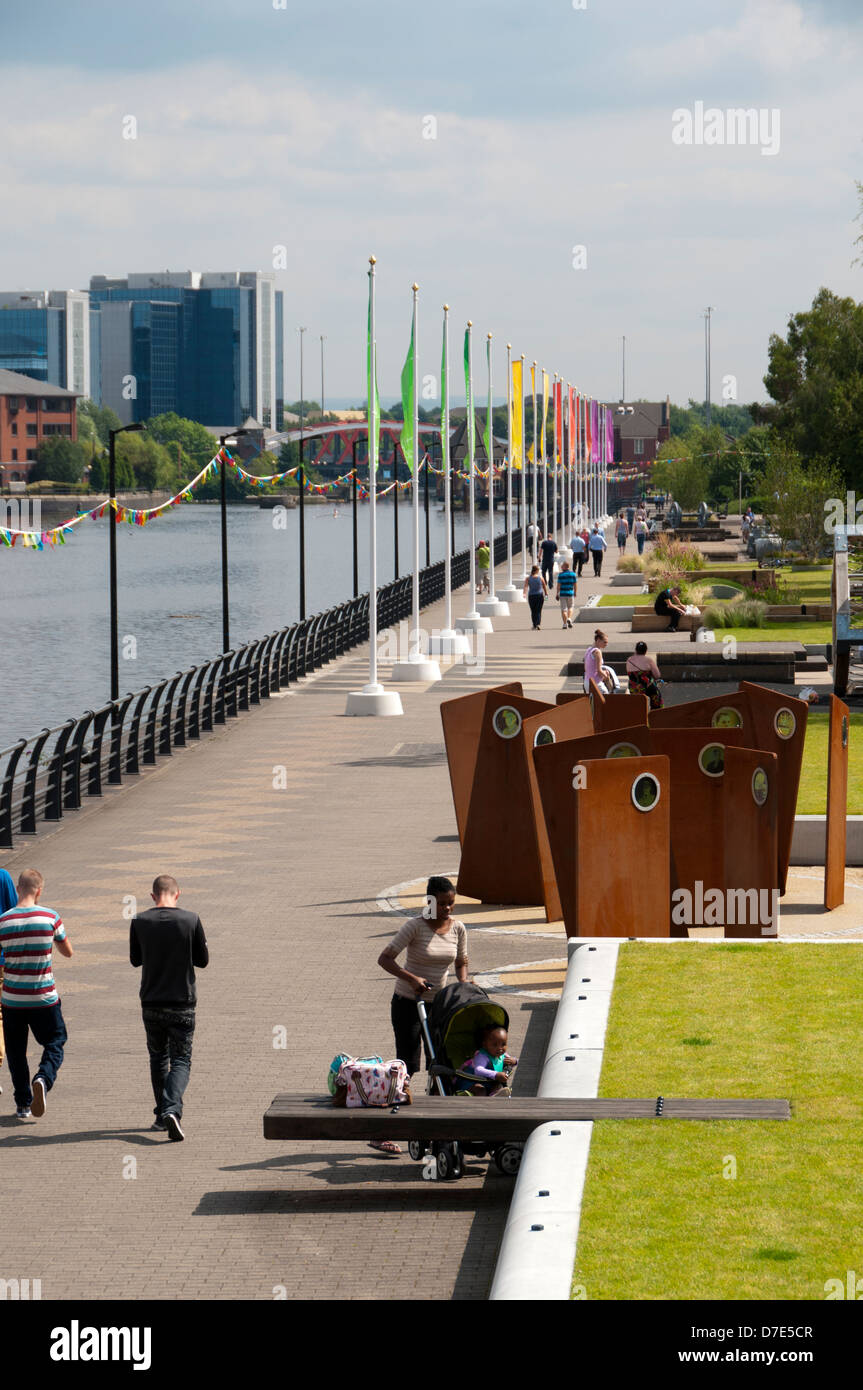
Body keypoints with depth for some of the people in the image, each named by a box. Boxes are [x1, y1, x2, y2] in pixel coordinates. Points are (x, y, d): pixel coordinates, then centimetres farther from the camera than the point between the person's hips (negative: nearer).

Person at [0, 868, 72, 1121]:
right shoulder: (50, 917, -7)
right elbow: (68, 951, 6)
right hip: (44, 999, 0)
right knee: (55, 1044, 12)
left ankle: (23, 1102, 16)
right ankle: (43, 1079, -16)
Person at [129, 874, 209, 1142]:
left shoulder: (140, 922, -5)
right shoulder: (191, 920, -9)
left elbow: (135, 959, 9)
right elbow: (203, 960, 1)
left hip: (151, 1003, 2)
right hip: (182, 1004, -2)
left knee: (158, 1058, 18)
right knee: (181, 1061, 3)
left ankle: (162, 1115, 22)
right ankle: (172, 1110, -18)